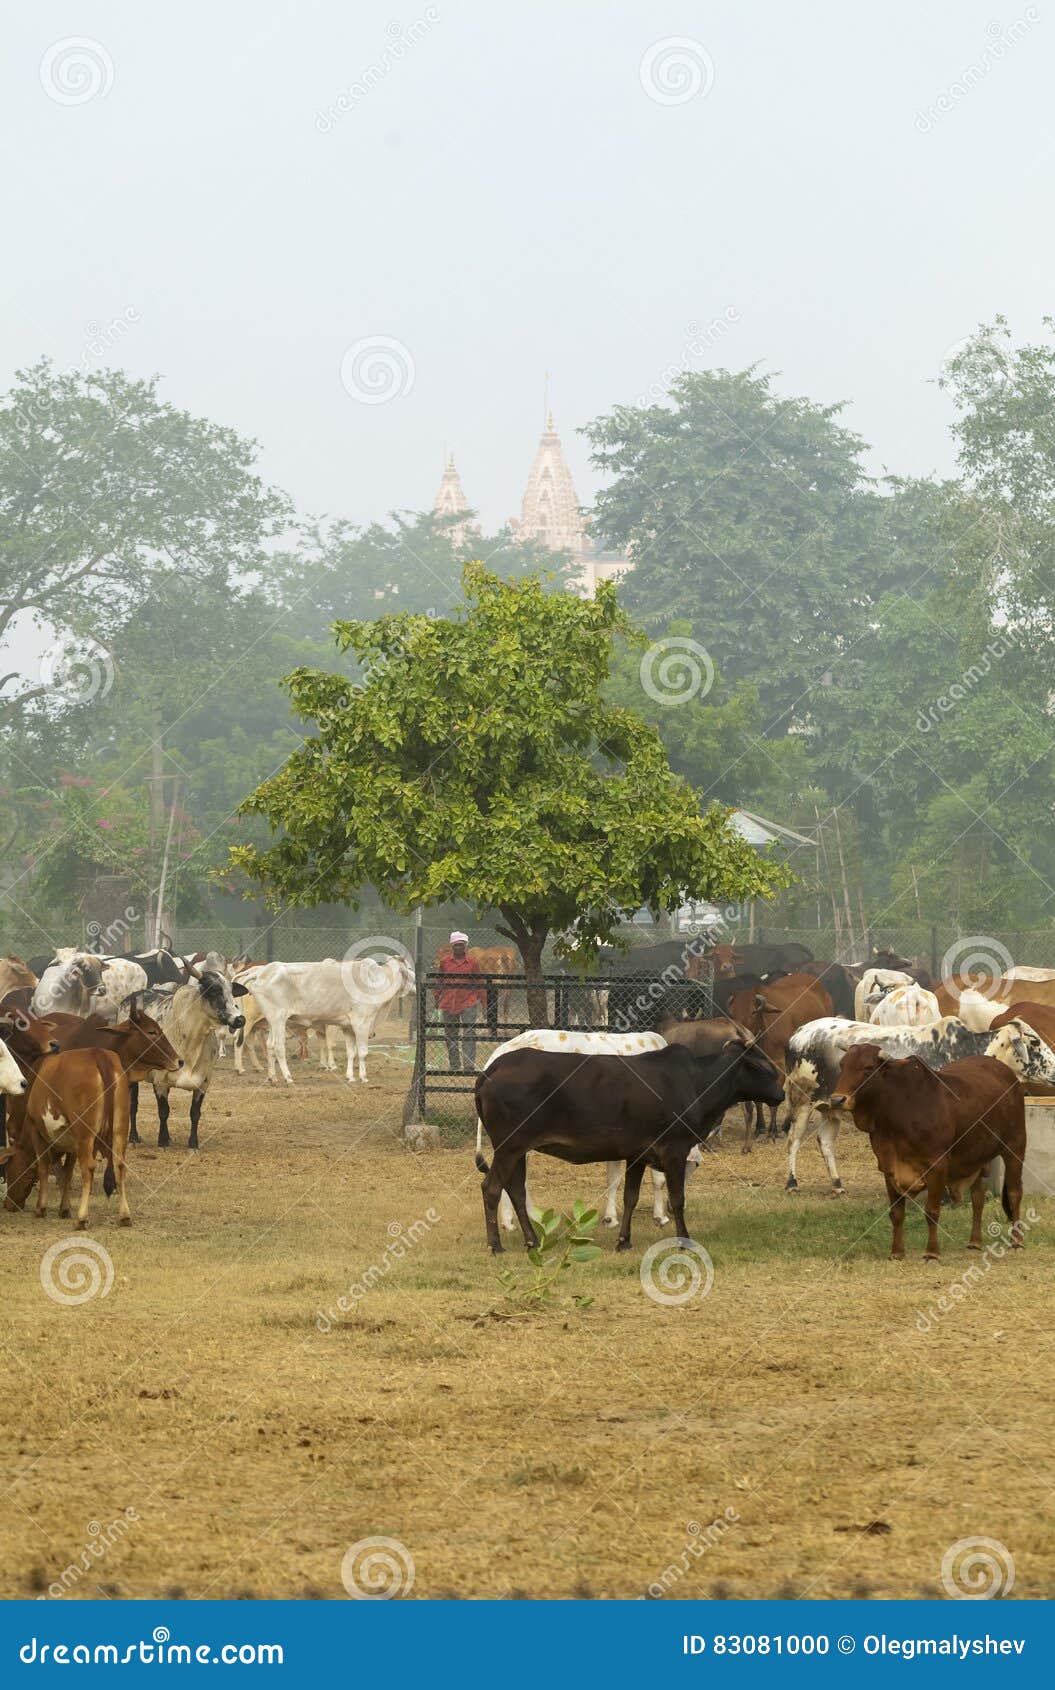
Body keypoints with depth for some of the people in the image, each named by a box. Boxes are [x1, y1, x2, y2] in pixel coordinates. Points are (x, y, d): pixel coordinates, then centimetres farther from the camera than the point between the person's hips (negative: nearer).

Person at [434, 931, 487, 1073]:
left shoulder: (472, 962, 2)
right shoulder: (444, 961, 5)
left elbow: (480, 983, 6)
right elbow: (439, 981, 12)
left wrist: (485, 1002, 4)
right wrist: (437, 1000, 13)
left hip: (468, 1004, -2)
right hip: (448, 1003, 2)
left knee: (469, 1033, -10)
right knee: (450, 1035, 9)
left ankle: (469, 1065, -12)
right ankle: (454, 1067, 18)